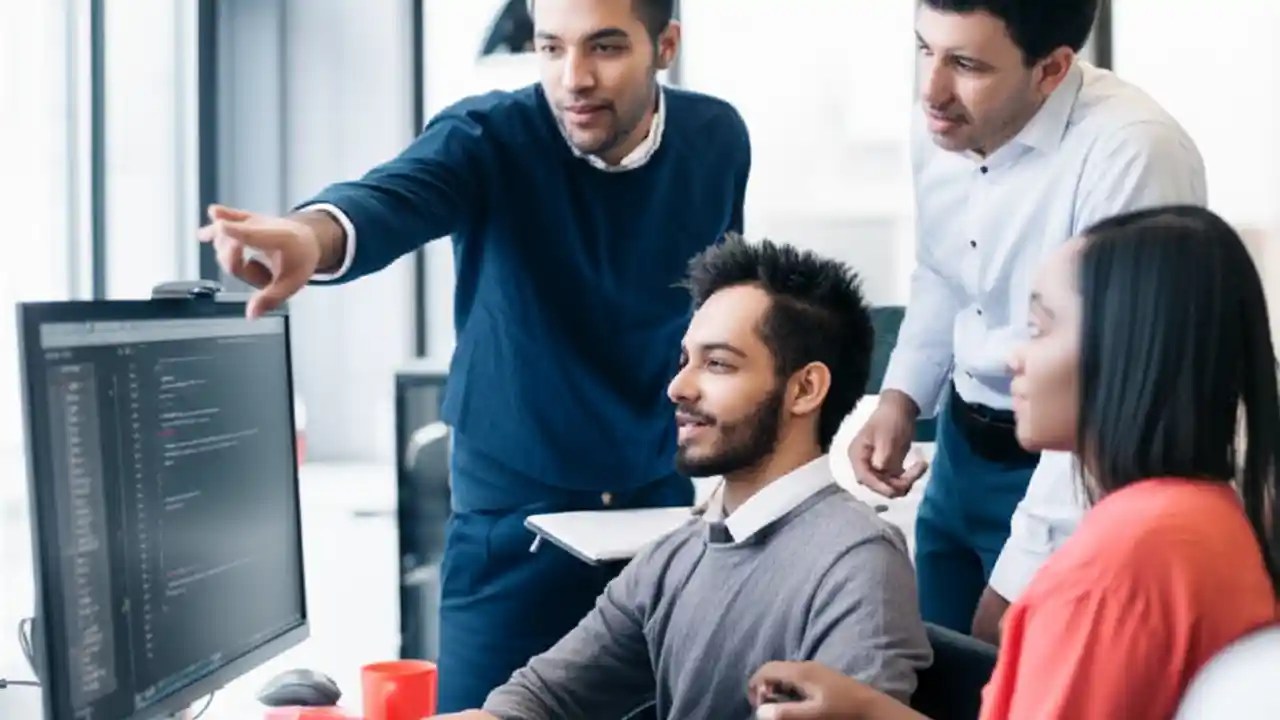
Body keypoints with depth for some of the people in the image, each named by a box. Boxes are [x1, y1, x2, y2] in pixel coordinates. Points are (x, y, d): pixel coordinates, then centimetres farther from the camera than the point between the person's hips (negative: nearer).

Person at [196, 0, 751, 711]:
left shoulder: (716, 140, -5)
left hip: (668, 503, 3)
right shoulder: (489, 138, -16)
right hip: (513, 513, -2)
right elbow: (389, 200, -37)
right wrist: (312, 236, -60)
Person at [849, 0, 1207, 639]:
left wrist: (1023, 575, -22)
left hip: (1075, 473, -7)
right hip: (962, 451, 7)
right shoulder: (938, 128, -3)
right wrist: (901, 397, 1)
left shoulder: (1132, 155, -28)